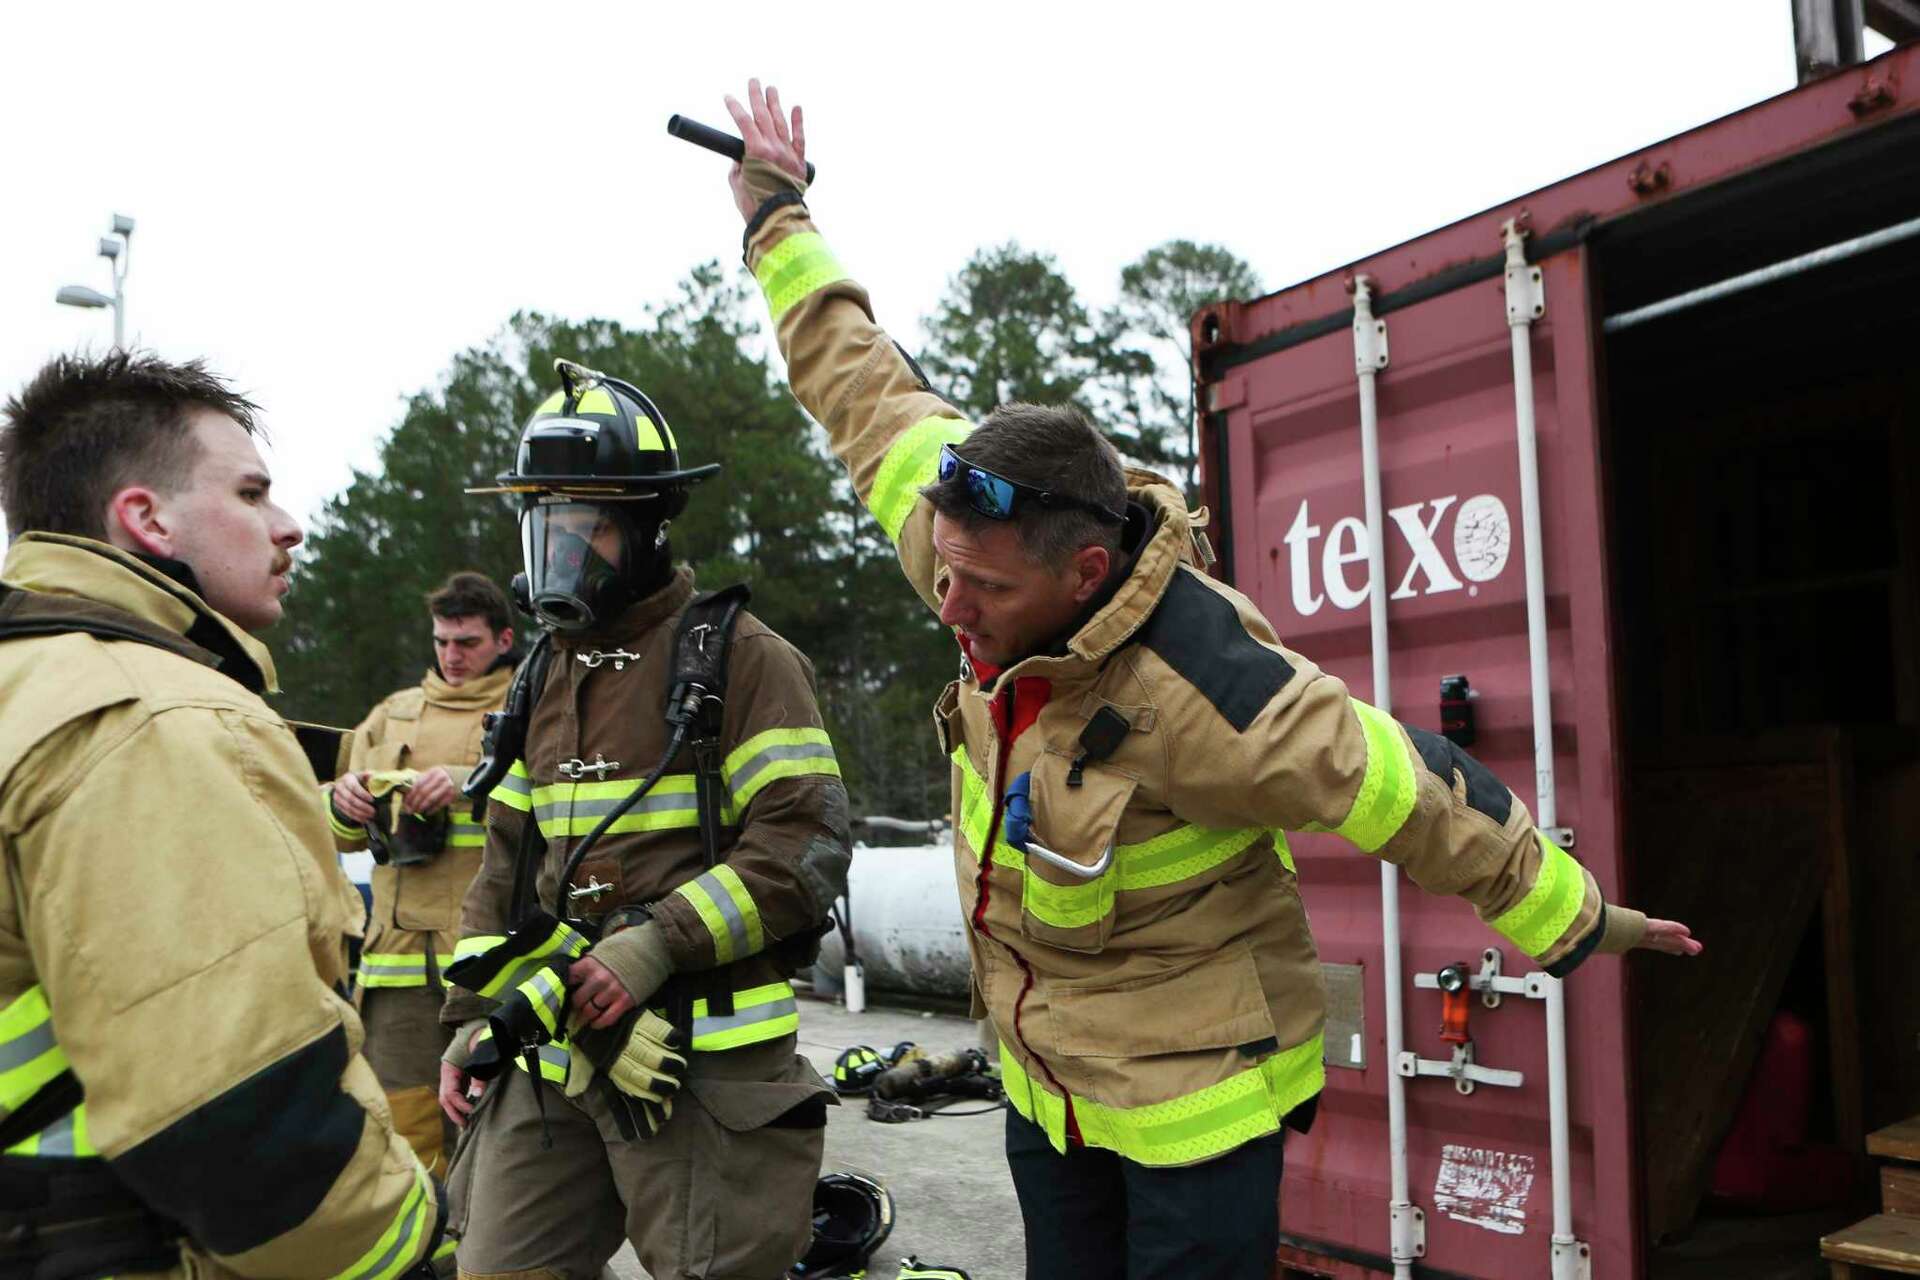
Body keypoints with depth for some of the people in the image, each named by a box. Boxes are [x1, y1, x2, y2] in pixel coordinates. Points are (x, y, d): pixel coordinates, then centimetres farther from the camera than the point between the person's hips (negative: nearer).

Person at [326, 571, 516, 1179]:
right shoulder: (395, 713, 22)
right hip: (404, 953, 4)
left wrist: (469, 783, -23)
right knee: (402, 1125, 4)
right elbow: (344, 835, 21)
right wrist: (344, 800, -2)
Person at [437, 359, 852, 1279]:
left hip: (700, 1058, -6)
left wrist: (658, 943, -19)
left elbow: (807, 842, -13)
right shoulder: (542, 677, 16)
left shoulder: (737, 657, -6)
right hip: (548, 1061, 7)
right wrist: (471, 1015, 13)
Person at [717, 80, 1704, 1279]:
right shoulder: (996, 561, -13)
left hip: (1196, 1098, -7)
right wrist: (781, 222, 12)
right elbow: (875, 400, 2)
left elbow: (1416, 797, -22)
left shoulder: (1196, 690, -33)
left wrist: (1573, 922, -9)